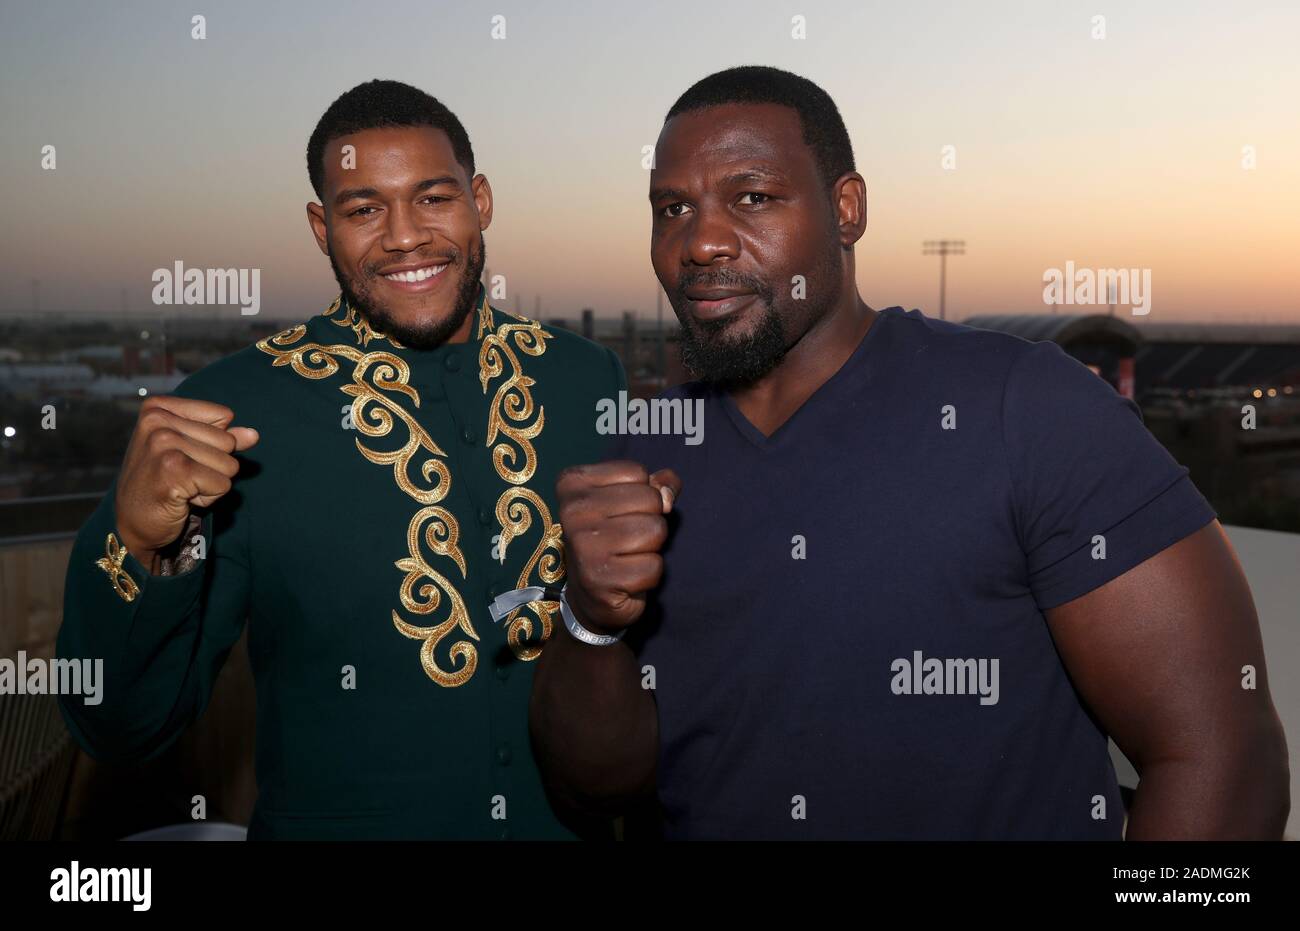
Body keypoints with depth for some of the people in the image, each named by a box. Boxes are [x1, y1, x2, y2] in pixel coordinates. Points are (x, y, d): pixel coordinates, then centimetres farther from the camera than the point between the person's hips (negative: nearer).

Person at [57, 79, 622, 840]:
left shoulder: (593, 380, -8)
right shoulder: (228, 413, -15)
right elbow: (123, 727, -13)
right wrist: (139, 543, -29)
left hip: (572, 821, 3)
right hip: (334, 819, -2)